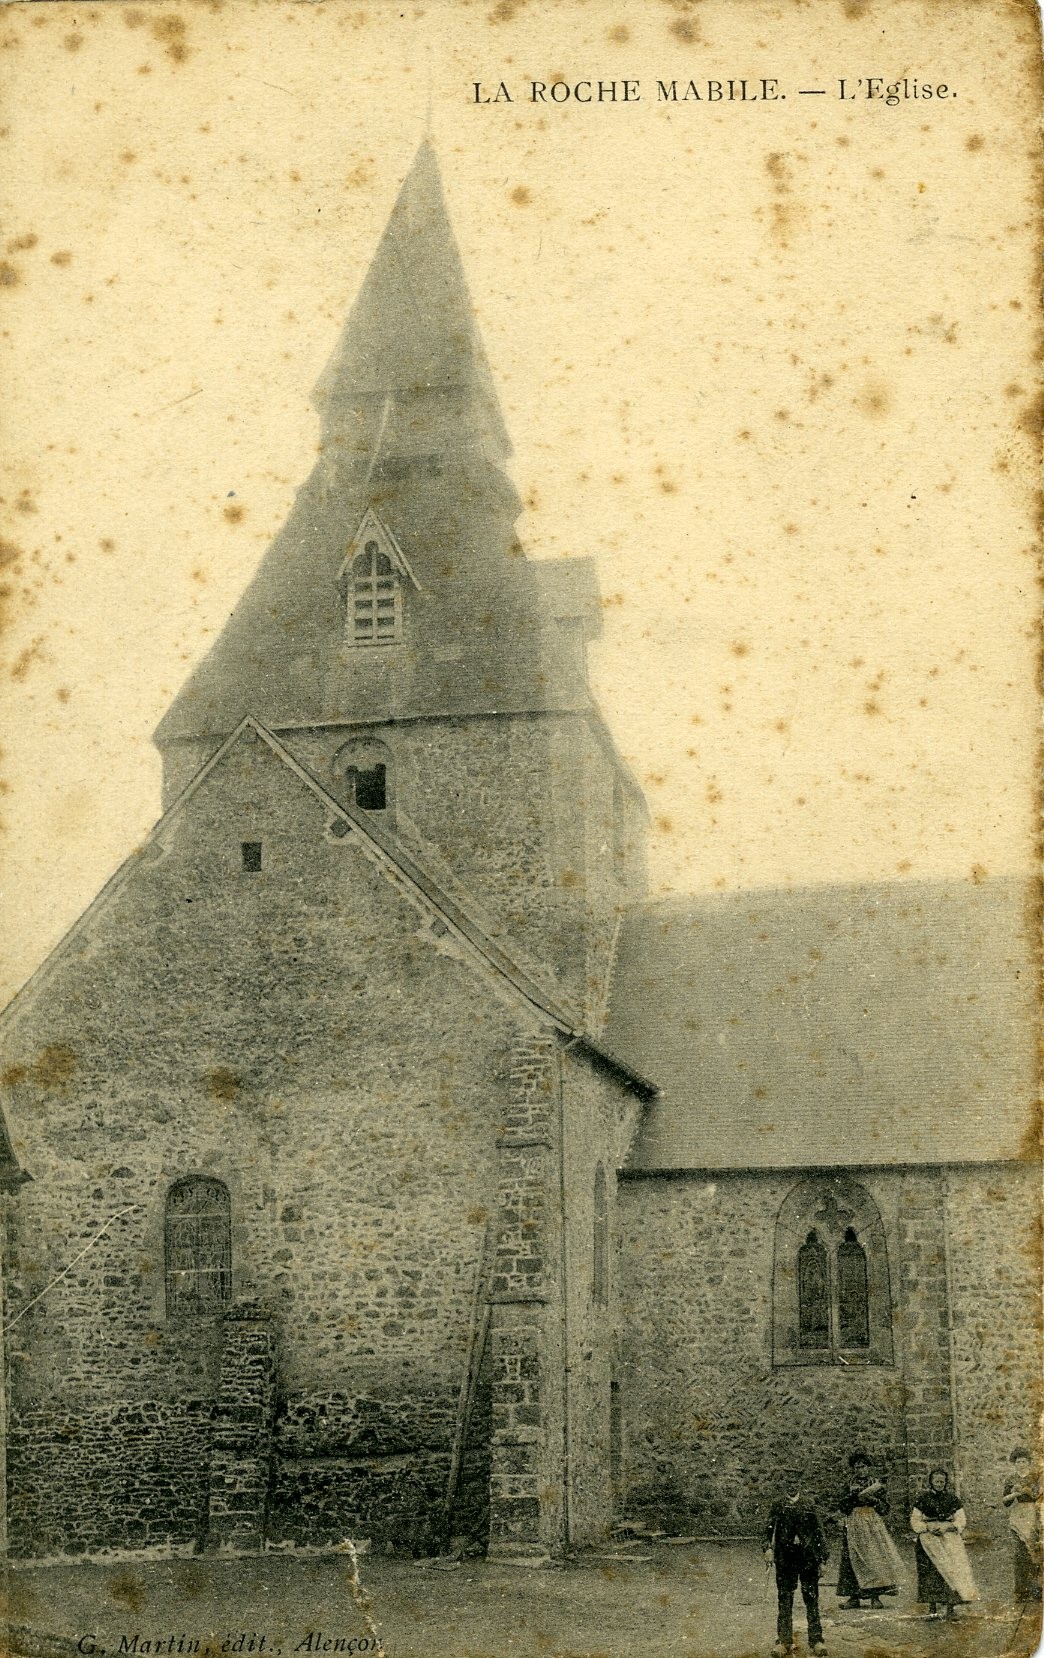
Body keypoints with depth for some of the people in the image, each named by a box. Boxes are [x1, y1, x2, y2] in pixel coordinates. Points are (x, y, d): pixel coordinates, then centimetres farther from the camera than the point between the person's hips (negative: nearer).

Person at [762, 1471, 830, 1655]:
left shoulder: (808, 1506, 9)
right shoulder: (778, 1506, 7)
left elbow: (819, 1533, 12)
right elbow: (768, 1529, 2)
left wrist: (821, 1559, 7)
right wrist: (767, 1547, -16)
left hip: (808, 1559, 1)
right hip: (785, 1560, 0)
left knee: (812, 1600, 2)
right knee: (784, 1601, 2)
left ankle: (816, 1640, 7)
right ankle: (784, 1641, 7)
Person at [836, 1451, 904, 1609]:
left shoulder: (876, 1484, 9)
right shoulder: (850, 1486, 11)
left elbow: (885, 1508, 7)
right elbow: (842, 1507, 4)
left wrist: (873, 1499, -10)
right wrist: (852, 1495, -11)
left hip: (873, 1525, -1)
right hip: (854, 1527, 1)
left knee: (875, 1555, -11)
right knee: (854, 1558, -4)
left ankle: (875, 1596, -7)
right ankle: (854, 1597, 0)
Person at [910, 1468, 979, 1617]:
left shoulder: (952, 1498, 8)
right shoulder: (923, 1498, 7)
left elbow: (961, 1519, 6)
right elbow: (915, 1520, 9)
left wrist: (946, 1527, -9)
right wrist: (928, 1527, -8)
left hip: (949, 1535, 1)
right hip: (928, 1537, -1)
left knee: (952, 1568, -14)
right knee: (930, 1571, -11)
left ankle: (950, 1607, -13)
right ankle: (932, 1608, -7)